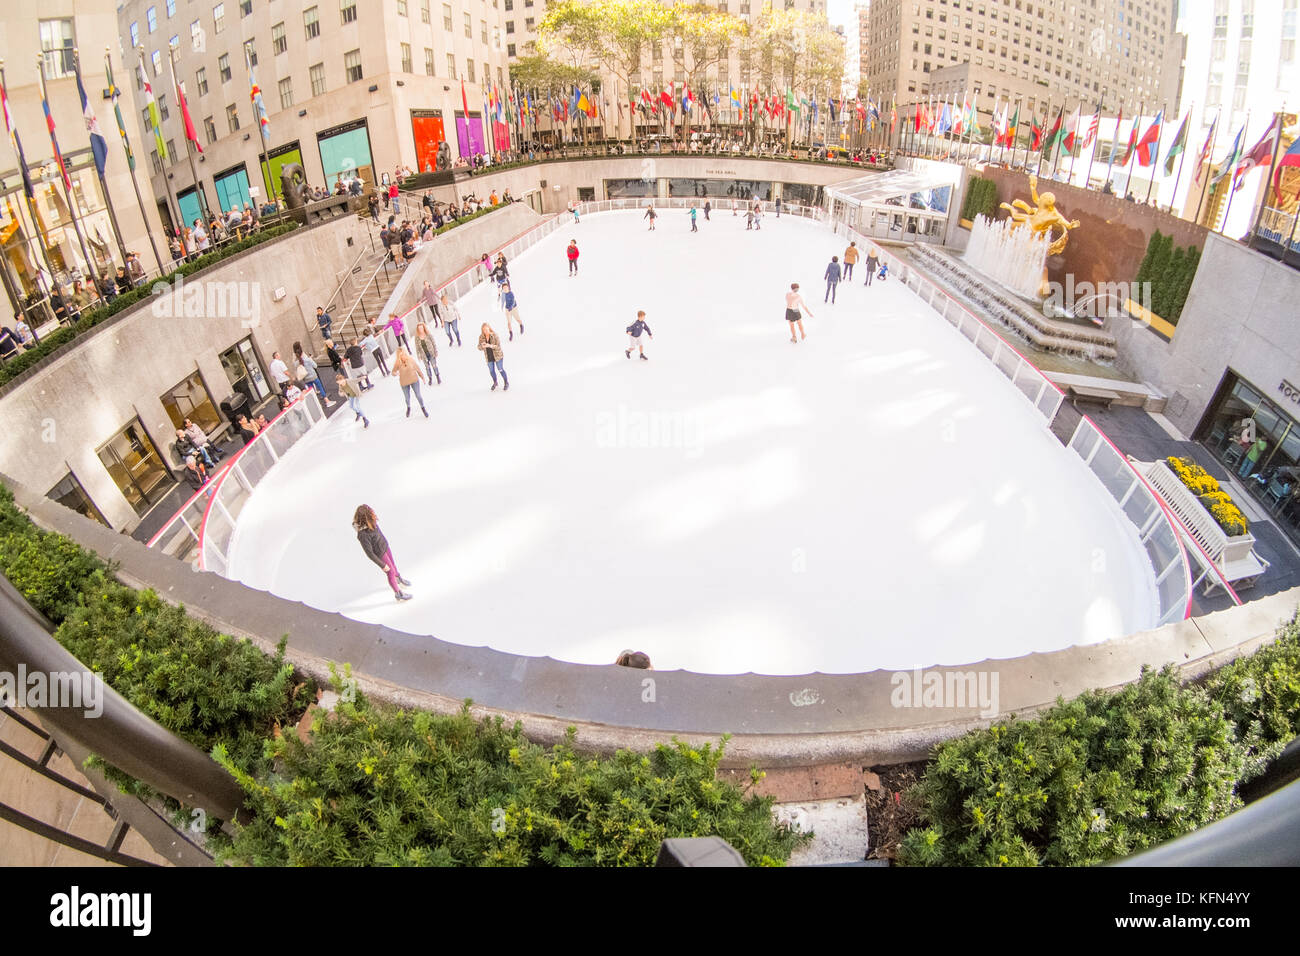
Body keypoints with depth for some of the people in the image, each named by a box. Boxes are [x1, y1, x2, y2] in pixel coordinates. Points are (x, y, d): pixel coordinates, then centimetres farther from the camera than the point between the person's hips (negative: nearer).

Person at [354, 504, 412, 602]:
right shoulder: (363, 535, -42)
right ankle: (398, 594, 42)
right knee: (391, 573, 16)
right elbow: (369, 553, -29)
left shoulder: (369, 521, -22)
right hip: (379, 554, -6)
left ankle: (399, 579, 62)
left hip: (385, 546, 6)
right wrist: (382, 565, -19)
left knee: (393, 564, 31)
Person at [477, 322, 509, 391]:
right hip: (489, 357, 4)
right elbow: (479, 348, -4)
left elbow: (498, 346, -20)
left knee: (501, 369, 6)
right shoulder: (481, 337, -8)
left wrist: (490, 346, -36)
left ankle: (507, 383, 26)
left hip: (497, 356, -4)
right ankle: (495, 383, 40)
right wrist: (482, 346, -28)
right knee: (491, 371, 15)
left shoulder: (494, 335, -18)